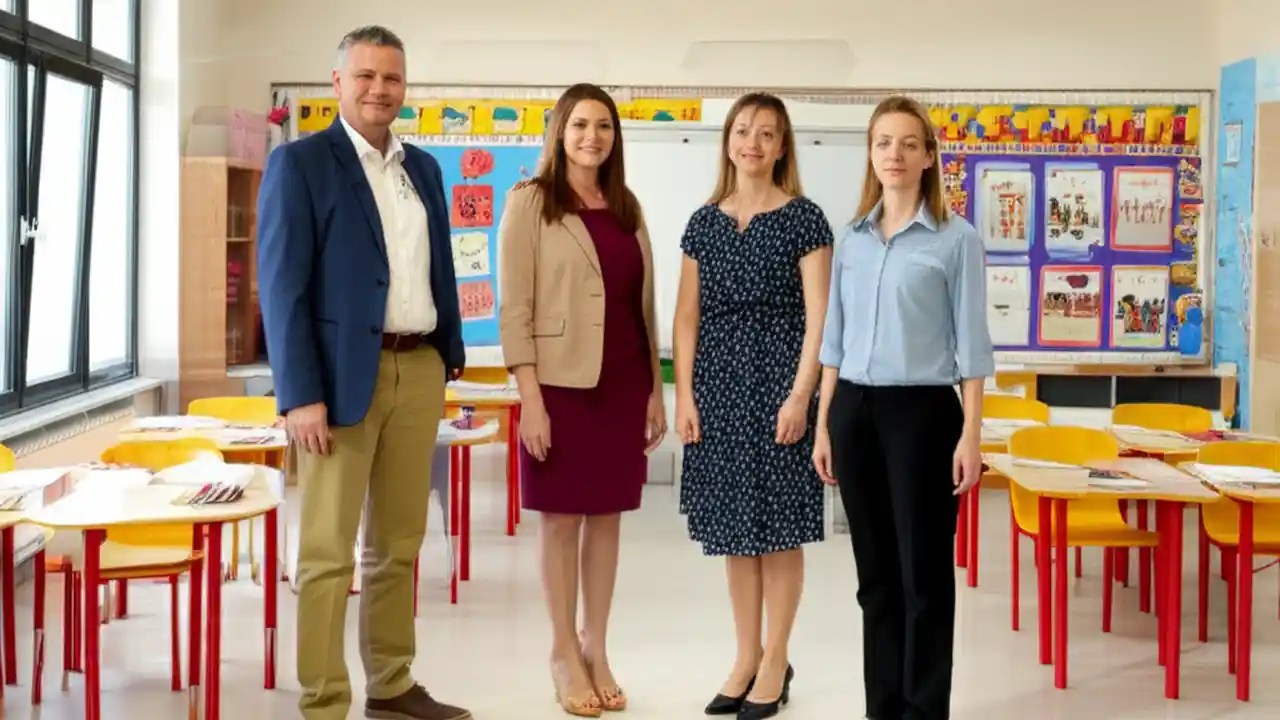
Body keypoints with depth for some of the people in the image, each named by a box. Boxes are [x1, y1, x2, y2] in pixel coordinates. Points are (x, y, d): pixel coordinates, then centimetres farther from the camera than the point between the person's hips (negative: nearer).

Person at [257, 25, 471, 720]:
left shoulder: (423, 167, 14)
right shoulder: (299, 162, -5)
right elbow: (281, 285, -11)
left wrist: (451, 353, 10)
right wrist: (300, 395, -17)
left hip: (418, 370, 6)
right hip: (343, 373, -6)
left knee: (398, 543, 14)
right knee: (327, 551, -2)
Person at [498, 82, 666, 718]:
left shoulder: (627, 208, 12)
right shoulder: (530, 202, -3)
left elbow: (644, 305, 14)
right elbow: (514, 308, -8)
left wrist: (655, 388, 10)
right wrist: (530, 395, -14)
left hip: (623, 382, 5)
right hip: (562, 380, -5)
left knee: (607, 516, 8)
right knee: (561, 517, 2)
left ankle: (596, 649, 19)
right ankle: (564, 653, 14)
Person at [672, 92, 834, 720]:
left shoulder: (803, 219, -3)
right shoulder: (703, 223, 9)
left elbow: (817, 316, -7)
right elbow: (687, 317, 9)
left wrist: (801, 395, -14)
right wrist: (684, 394, 1)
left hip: (776, 383, -4)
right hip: (718, 384, 4)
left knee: (778, 524, 1)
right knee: (733, 525, 10)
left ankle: (776, 663, 13)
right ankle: (746, 658, 21)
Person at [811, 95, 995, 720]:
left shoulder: (956, 239, -2)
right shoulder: (851, 241, 11)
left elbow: (971, 344, -4)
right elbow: (835, 341, 13)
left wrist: (971, 433, -9)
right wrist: (823, 426, 9)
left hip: (921, 411, -4)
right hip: (854, 410, 4)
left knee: (924, 574, 2)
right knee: (875, 574, 11)